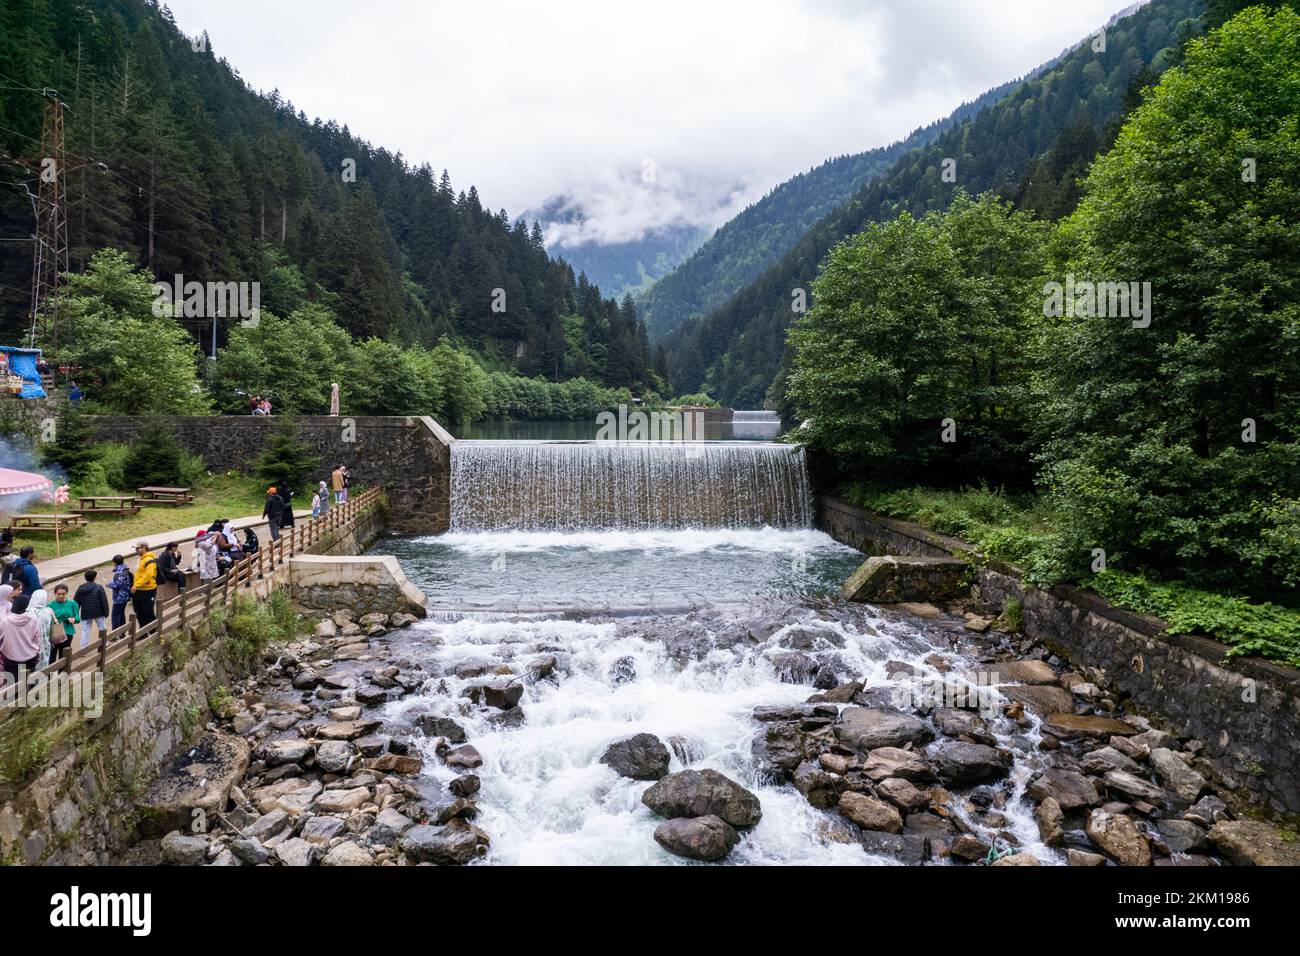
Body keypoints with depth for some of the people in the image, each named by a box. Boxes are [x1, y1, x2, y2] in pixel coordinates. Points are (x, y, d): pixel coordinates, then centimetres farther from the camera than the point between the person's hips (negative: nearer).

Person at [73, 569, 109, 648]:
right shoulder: (99, 588, -11)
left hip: (86, 614, 3)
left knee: (85, 631, 8)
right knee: (102, 628, 15)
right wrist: (106, 612, -1)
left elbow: (76, 602, 7)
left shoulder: (80, 588, 1)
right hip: (98, 613, -3)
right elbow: (104, 601, -10)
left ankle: (83, 647, 5)